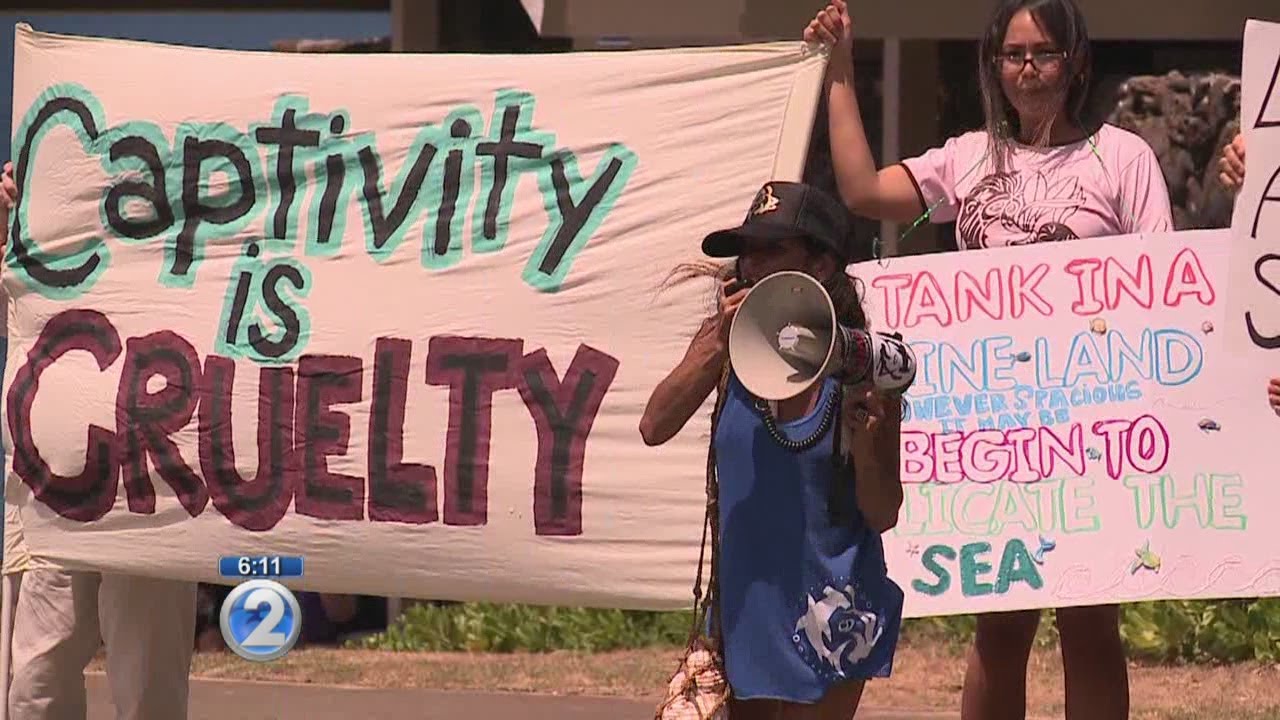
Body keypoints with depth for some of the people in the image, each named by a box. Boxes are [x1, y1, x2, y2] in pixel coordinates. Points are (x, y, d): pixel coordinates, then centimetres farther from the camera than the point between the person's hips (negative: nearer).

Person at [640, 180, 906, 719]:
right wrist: (719, 344, -23)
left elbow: (883, 514, -4)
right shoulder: (726, 342, -1)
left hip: (827, 611, -3)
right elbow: (654, 428, -15)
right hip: (744, 595, 3)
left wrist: (864, 438, -23)